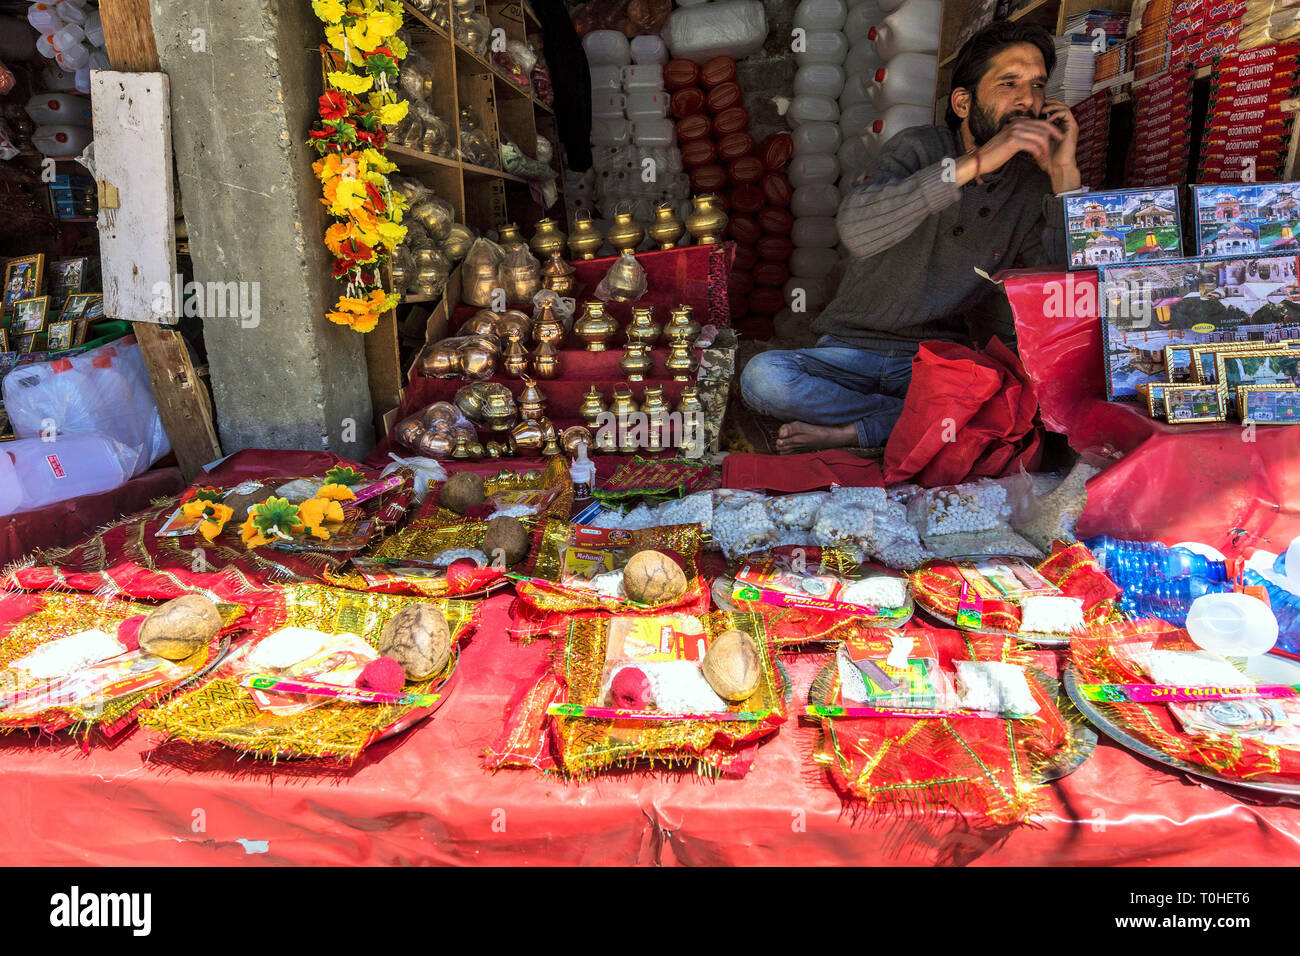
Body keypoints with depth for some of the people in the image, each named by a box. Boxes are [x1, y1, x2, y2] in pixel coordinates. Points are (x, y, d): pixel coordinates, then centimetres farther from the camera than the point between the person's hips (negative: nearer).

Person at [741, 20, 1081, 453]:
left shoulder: (1034, 184, 5)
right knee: (763, 376, -31)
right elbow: (856, 229, -26)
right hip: (851, 351, -2)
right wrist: (974, 163, -29)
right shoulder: (921, 147, -4)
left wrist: (1065, 174, -11)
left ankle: (854, 430, -19)